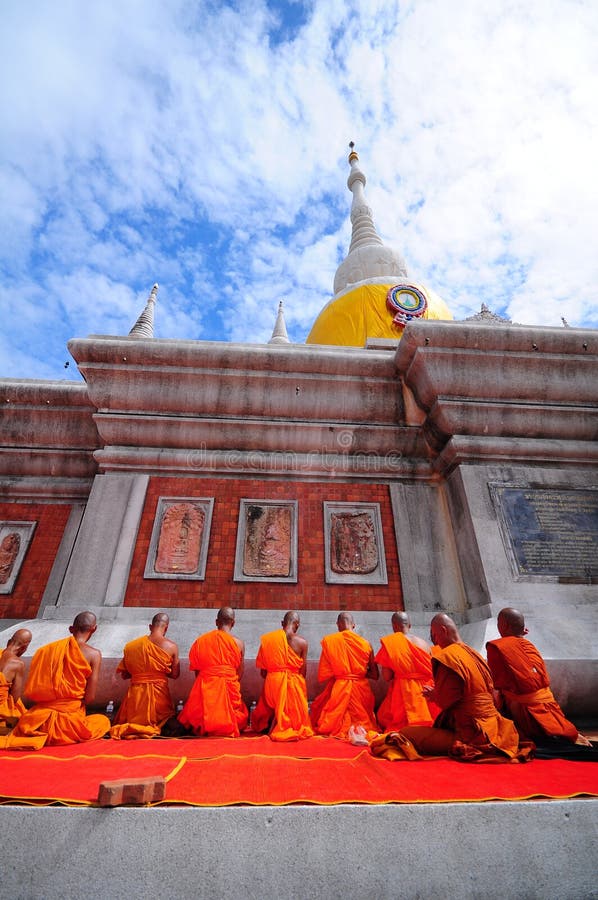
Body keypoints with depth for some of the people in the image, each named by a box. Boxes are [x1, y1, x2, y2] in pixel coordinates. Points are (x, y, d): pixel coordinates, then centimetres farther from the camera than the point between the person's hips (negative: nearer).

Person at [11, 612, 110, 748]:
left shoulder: (46, 649, 2)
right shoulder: (94, 654, -12)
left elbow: (32, 691, 6)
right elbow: (90, 698, -11)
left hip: (39, 718, 6)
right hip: (70, 716, -6)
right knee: (103, 721, 23)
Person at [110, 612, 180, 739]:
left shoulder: (130, 646, -2)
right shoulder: (172, 646, -10)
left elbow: (124, 675, 6)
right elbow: (175, 674, -1)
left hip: (135, 695, 3)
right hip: (159, 694, -3)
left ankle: (127, 729, -7)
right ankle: (154, 729, -17)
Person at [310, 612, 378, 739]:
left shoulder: (328, 640, -6)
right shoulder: (365, 643, -3)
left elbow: (323, 675, -4)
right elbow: (374, 675, 2)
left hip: (338, 690, -2)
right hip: (361, 690, 2)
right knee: (363, 724, 22)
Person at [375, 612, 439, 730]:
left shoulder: (390, 642, -7)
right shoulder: (424, 643, 4)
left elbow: (387, 676, -8)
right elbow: (432, 672, 9)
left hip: (403, 693, -4)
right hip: (425, 692, 5)